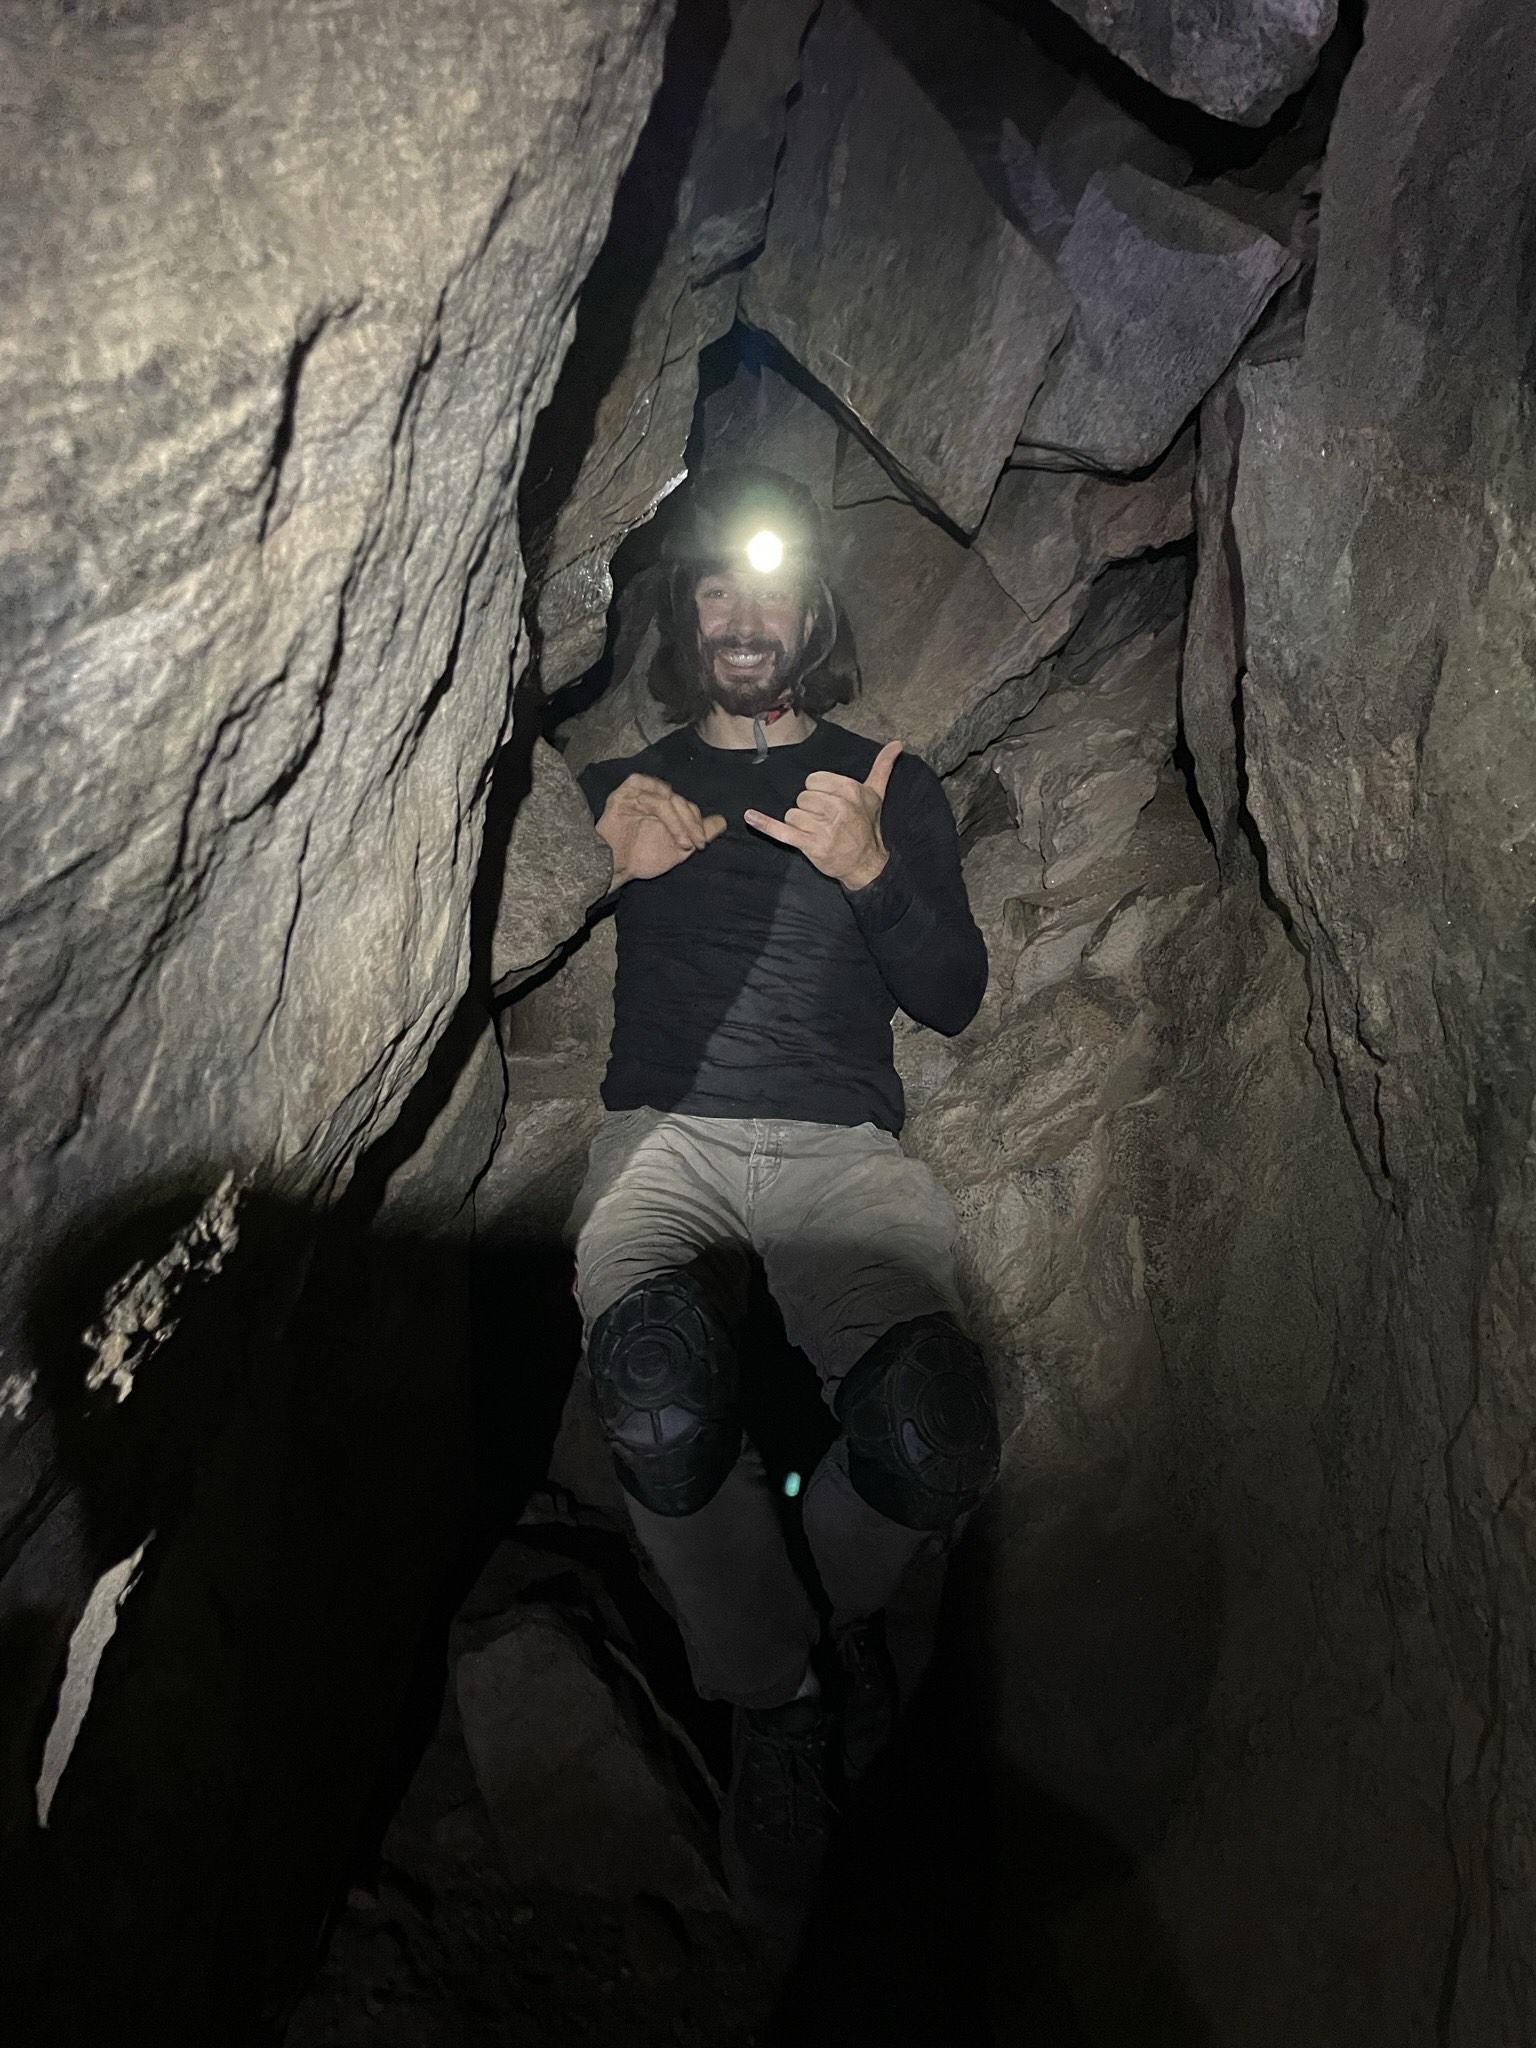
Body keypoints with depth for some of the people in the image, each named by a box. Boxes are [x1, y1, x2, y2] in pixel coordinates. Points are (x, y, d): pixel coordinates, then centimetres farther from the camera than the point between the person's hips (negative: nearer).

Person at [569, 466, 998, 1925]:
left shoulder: (890, 786, 20)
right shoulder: (618, 789, 21)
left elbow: (955, 999, 12)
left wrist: (872, 874, -7)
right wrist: (612, 870, -3)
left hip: (842, 1149, 0)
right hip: (664, 1134, 0)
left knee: (931, 1449, -29)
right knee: (664, 1420, -33)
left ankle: (839, 1591, 10)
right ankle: (775, 1699, -1)